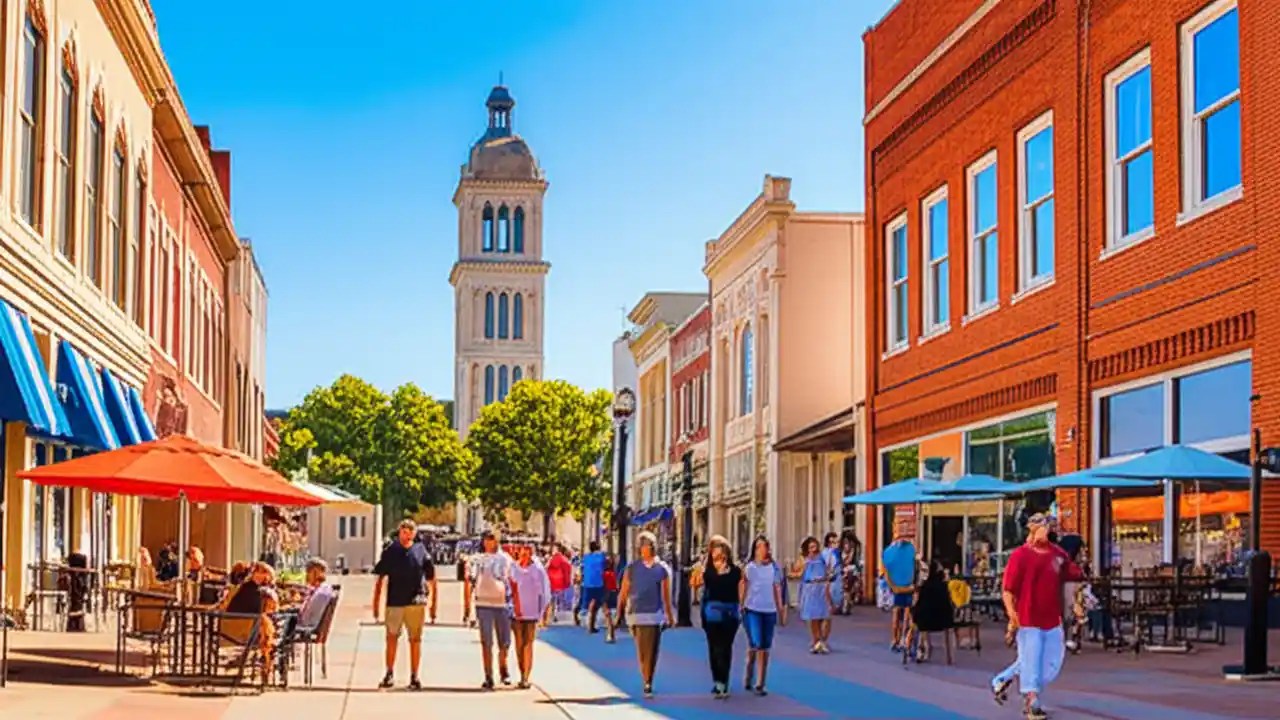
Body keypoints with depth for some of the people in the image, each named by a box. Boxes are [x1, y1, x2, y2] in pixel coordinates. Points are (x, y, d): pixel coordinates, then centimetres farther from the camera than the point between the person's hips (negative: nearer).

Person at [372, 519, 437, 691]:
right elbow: (380, 580, 7)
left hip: (416, 602, 0)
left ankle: (414, 676, 10)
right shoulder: (390, 552, 4)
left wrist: (433, 605, 5)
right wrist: (376, 603, 4)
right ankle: (389, 674, 15)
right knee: (392, 638, 5)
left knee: (415, 639, 4)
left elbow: (431, 580, 7)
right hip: (394, 601, 0)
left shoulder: (421, 552, 3)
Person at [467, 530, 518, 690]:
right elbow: (470, 581, 1)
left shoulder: (505, 558, 8)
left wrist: (517, 605, 6)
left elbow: (513, 583, 9)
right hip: (483, 604, -1)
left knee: (504, 643, 7)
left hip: (503, 604, 1)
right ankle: (488, 677, 6)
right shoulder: (477, 559, 5)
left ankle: (503, 671, 30)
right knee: (486, 643, 1)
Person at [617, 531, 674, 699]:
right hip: (636, 614, 0)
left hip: (655, 615, 0)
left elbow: (666, 595, 9)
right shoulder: (631, 568, 3)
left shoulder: (662, 568, 4)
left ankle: (648, 684, -4)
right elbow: (623, 593, 5)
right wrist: (619, 612, 0)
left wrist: (669, 616, 12)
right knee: (641, 651, 4)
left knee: (651, 651, -7)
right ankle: (646, 682, 18)